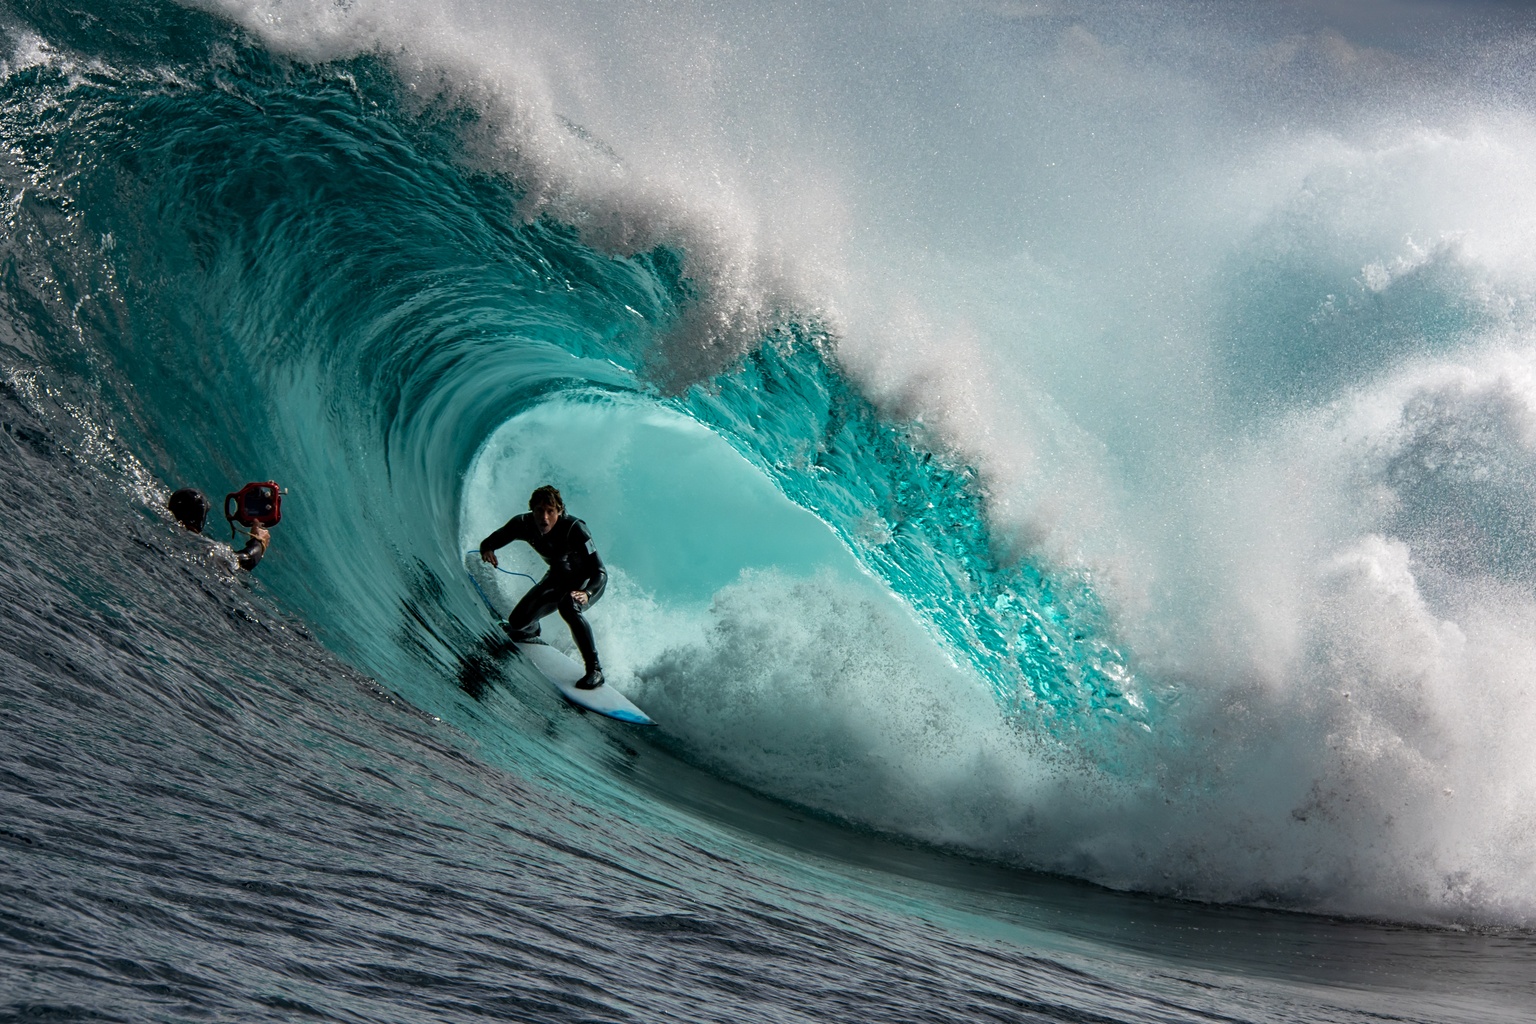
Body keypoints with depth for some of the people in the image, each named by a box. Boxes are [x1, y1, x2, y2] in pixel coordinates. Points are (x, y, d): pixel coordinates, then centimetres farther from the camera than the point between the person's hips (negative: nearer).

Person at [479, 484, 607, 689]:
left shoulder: (574, 530, -35)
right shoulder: (524, 524, -21)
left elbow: (600, 573, -36)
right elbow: (489, 542, -6)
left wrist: (586, 594, -55)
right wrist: (487, 549, -29)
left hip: (588, 582, -5)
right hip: (558, 578, 5)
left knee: (568, 606, -37)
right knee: (518, 621, -3)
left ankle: (594, 670, -29)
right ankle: (530, 636, 38)